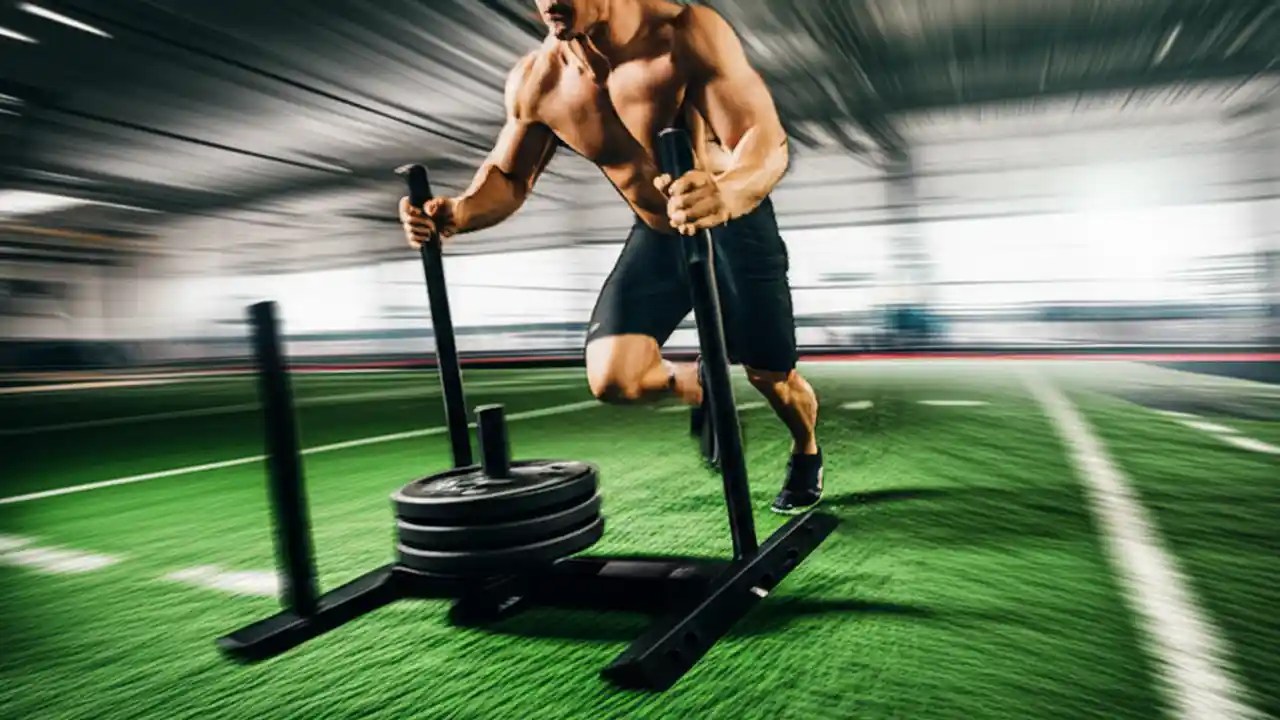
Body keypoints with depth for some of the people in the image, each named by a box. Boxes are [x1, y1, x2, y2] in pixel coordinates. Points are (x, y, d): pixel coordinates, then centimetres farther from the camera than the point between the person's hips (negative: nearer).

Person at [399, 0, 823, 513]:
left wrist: (725, 193, -60)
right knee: (613, 379, -15)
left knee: (770, 373, 7)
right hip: (656, 237, 3)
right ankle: (702, 388, 22)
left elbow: (766, 138, -37)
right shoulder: (534, 81, -16)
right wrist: (456, 212, -25)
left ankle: (807, 452, 45)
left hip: (735, 225, -2)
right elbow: (507, 177, -2)